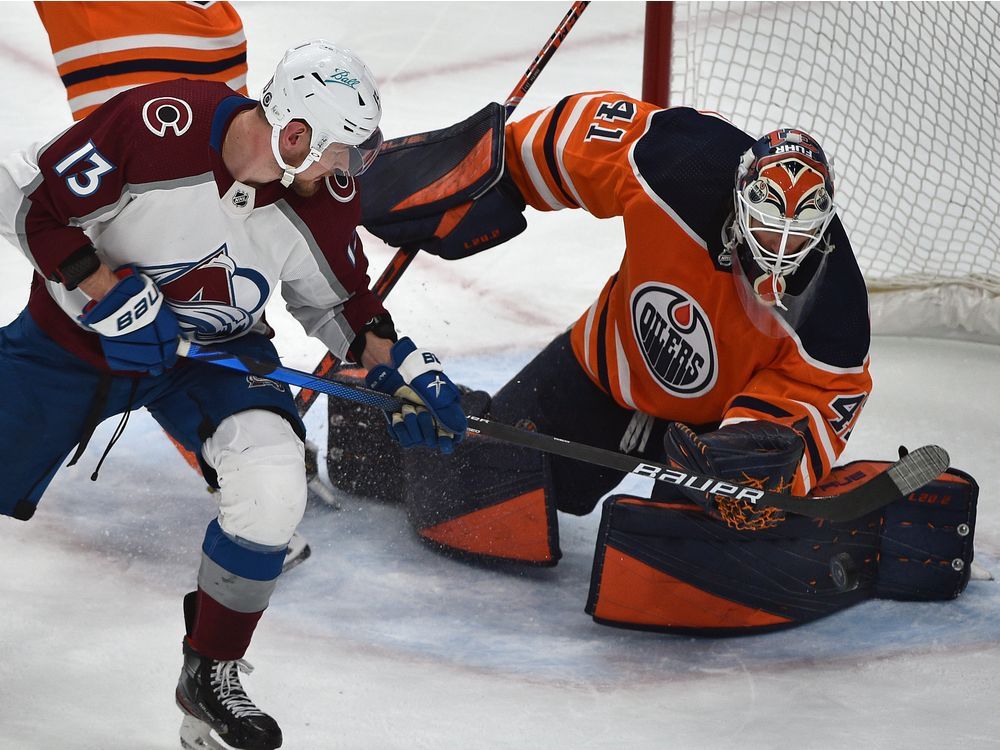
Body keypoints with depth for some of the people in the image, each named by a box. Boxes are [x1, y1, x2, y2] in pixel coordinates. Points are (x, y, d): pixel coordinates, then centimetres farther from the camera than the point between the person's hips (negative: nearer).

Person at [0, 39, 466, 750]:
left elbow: (337, 298, 4)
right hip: (71, 337, -2)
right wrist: (106, 295, -29)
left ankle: (210, 674, -2)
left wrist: (402, 367, -6)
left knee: (271, 486, -23)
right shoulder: (157, 127, -32)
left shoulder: (323, 200, -17)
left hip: (213, 353, 2)